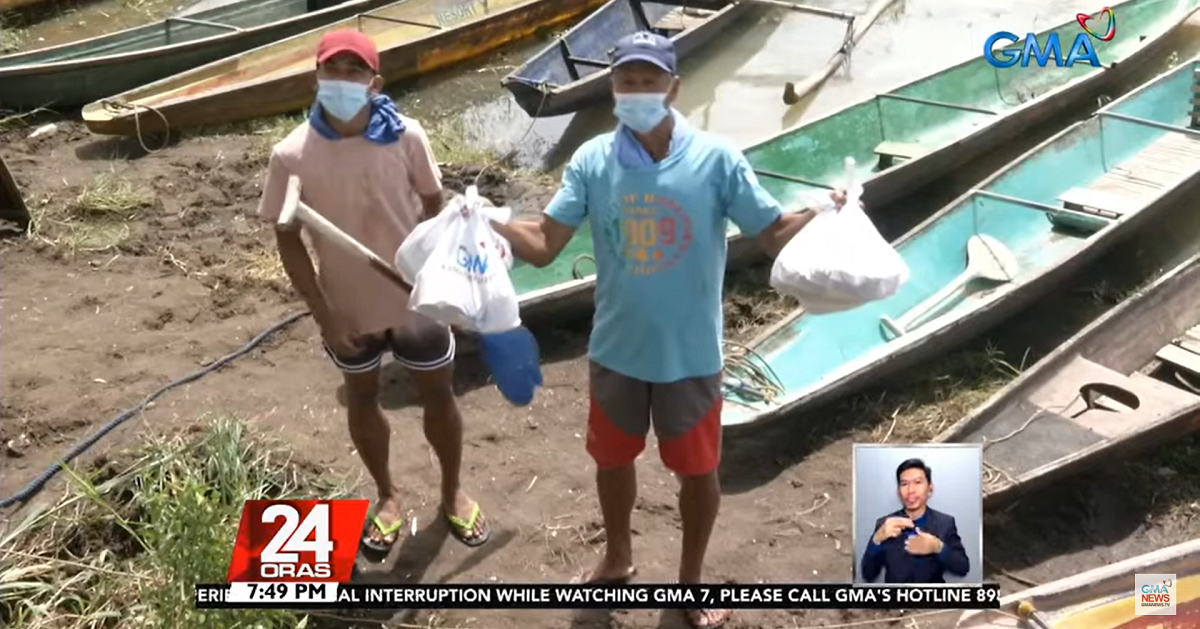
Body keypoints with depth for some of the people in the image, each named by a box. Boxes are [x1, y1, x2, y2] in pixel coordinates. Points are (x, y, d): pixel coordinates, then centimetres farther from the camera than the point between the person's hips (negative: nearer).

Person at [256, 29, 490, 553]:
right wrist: (324, 316, -11)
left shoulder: (406, 137, -16)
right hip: (348, 306, 0)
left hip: (416, 297, 0)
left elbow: (432, 204, -1)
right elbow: (288, 239, -9)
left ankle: (452, 493, 40)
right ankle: (387, 495, 45)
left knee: (438, 394, 15)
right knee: (362, 398, 19)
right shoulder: (292, 156, -18)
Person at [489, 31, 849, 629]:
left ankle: (691, 580, 41)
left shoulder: (716, 159, -14)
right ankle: (617, 557, 51)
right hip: (616, 350, 2)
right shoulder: (592, 161, -9)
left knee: (696, 469, 15)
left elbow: (774, 233, -10)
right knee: (612, 458, 22)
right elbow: (543, 244, -10)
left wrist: (824, 213, -29)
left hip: (690, 354, -2)